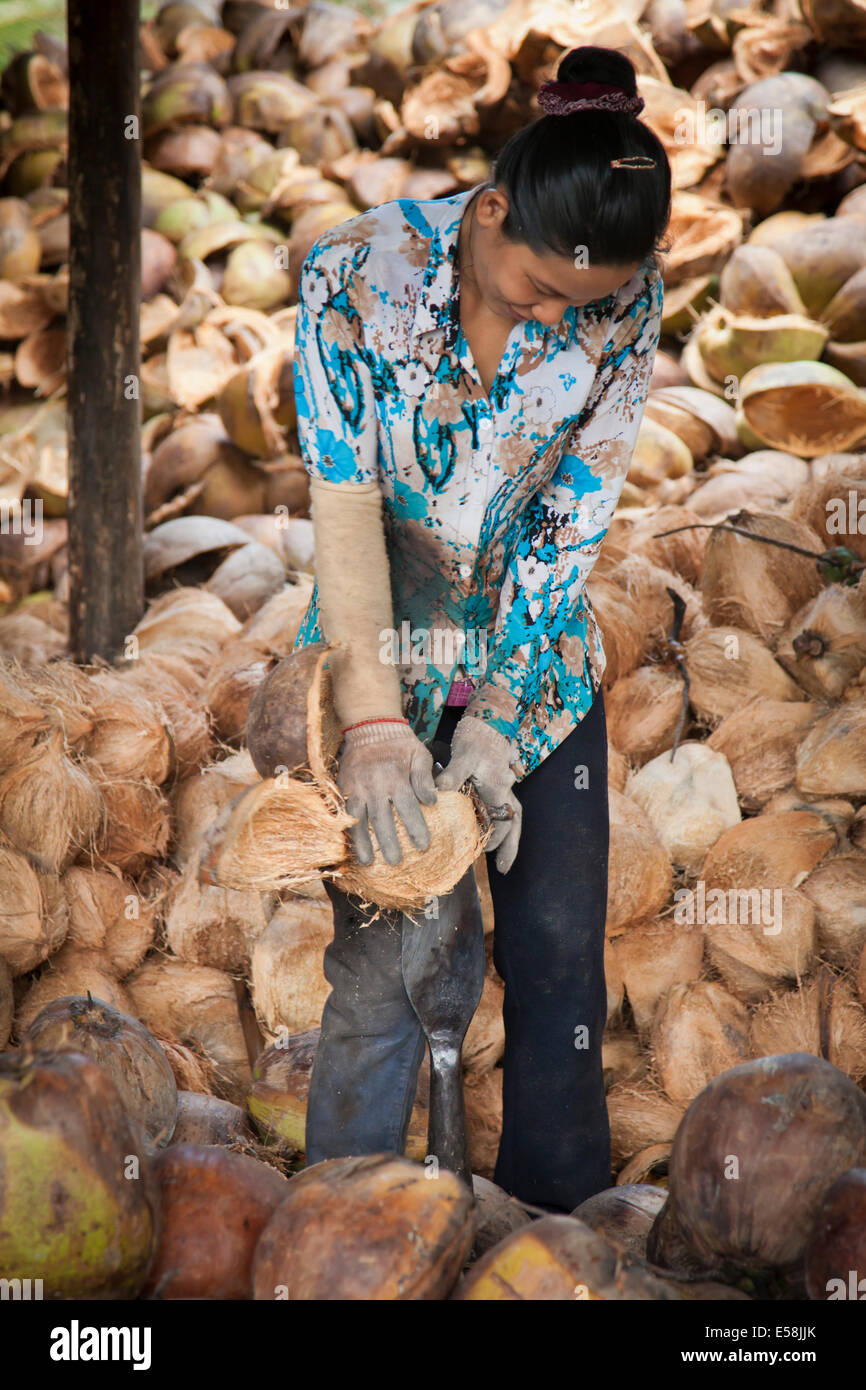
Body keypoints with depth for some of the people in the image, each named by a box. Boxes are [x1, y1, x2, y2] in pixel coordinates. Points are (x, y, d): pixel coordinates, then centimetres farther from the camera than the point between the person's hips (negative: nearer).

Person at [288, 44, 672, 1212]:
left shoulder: (627, 303, -12)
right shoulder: (358, 273, -18)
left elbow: (573, 523, -11)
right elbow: (345, 504, -20)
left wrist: (496, 721, -16)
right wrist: (375, 721, -25)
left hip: (541, 659, 2)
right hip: (386, 653, -2)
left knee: (561, 948, 2)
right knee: (385, 965, -7)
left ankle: (562, 1221, 18)